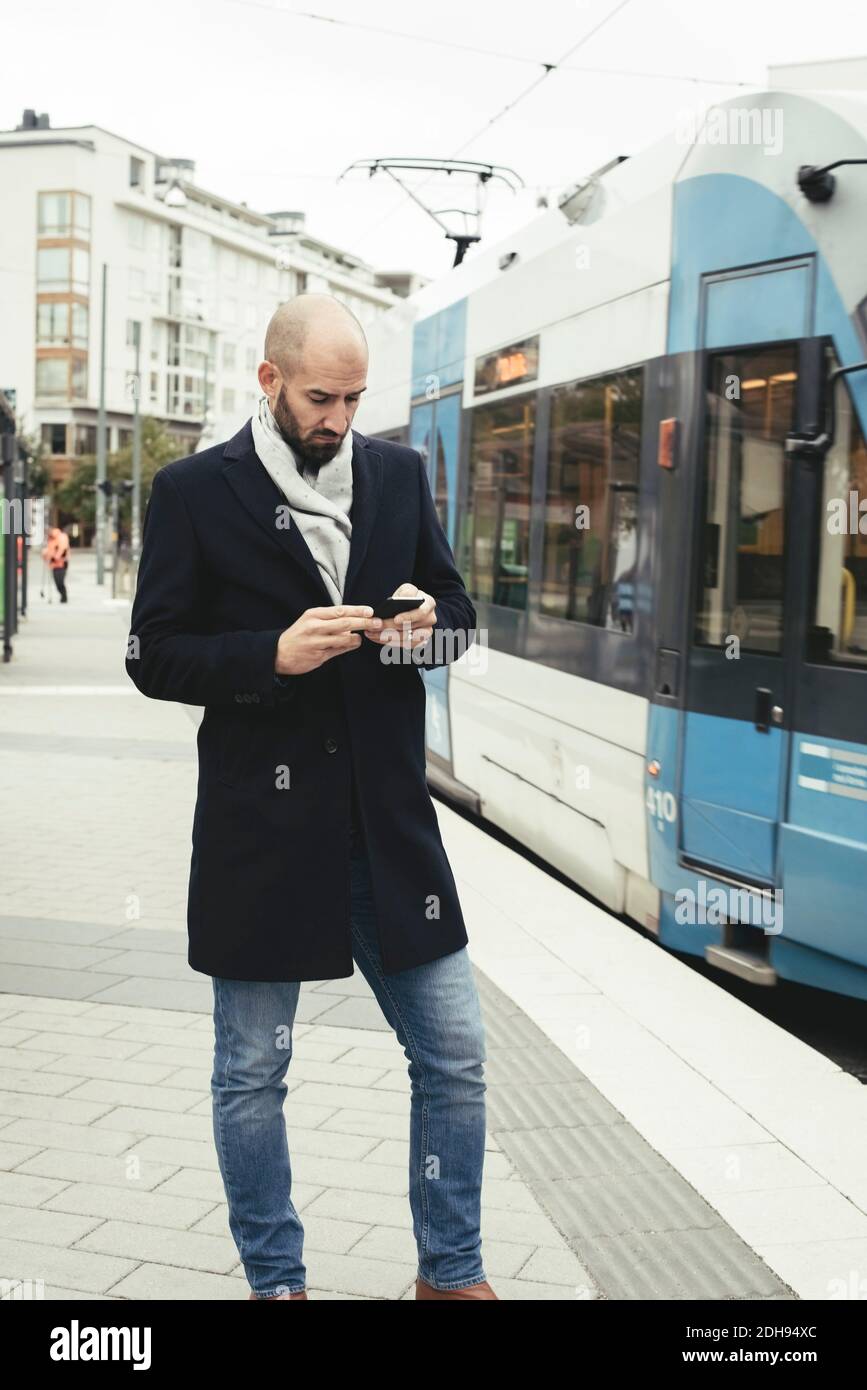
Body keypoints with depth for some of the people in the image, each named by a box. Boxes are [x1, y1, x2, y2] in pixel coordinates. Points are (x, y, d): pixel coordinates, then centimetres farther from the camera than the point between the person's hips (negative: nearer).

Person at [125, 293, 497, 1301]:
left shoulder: (400, 473, 7)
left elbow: (455, 609, 16)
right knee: (250, 1075, 10)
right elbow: (154, 658, -4)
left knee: (455, 1057, 8)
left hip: (388, 819, 3)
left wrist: (428, 620, -8)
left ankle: (452, 1275, 28)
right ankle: (275, 1282, 29)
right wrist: (273, 655, -19)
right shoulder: (194, 491, -4)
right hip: (259, 829, -3)